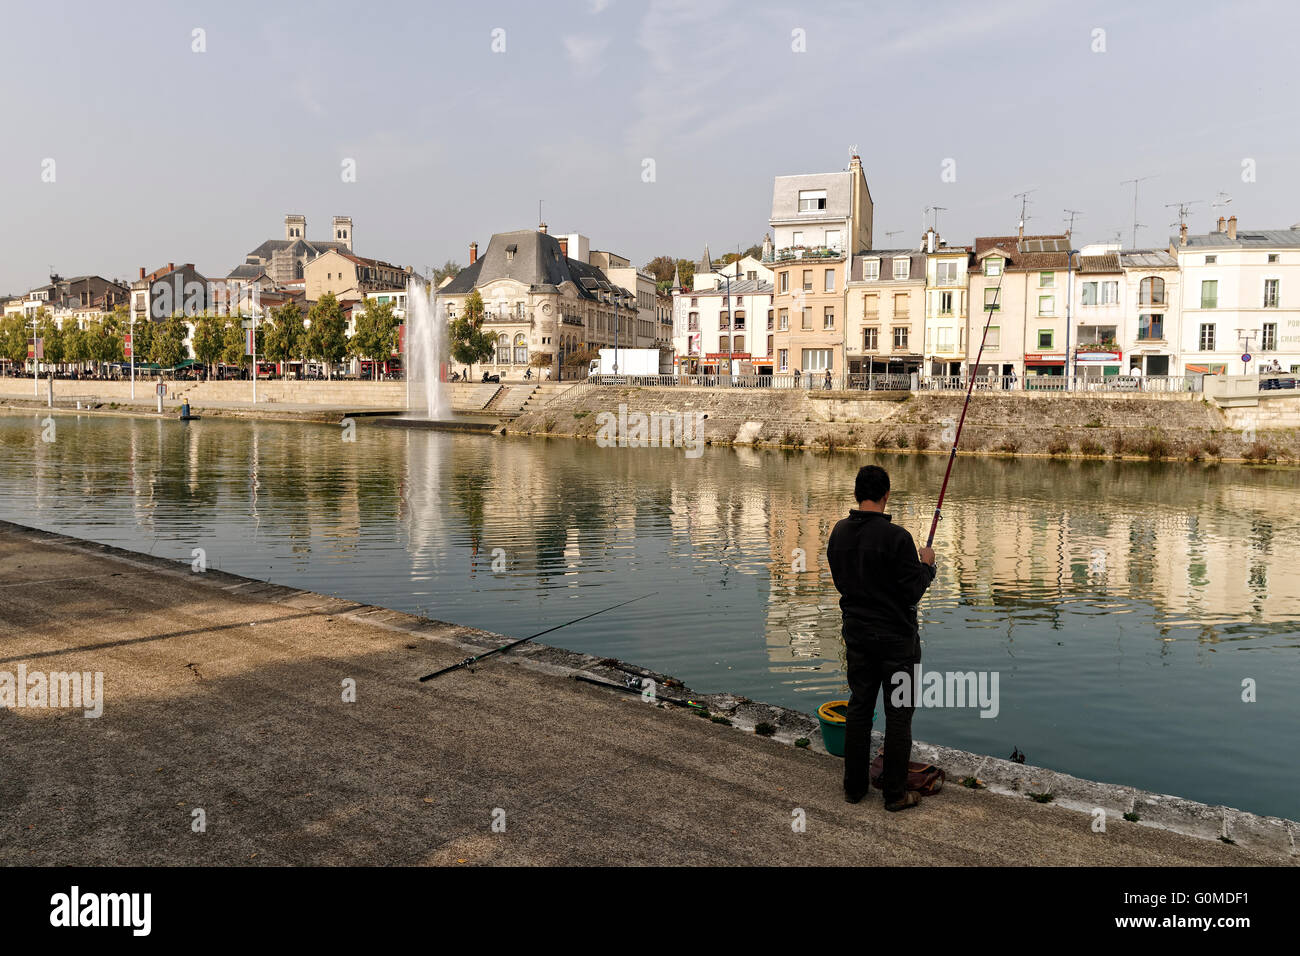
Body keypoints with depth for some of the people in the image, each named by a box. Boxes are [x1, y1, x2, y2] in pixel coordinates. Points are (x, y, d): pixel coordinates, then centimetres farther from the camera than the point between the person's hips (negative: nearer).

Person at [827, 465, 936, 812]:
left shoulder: (838, 532, 0)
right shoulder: (896, 537, -20)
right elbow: (913, 591, -16)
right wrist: (926, 564, 0)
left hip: (857, 636, 6)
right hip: (896, 638, -6)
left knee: (858, 708, 14)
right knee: (899, 714, 5)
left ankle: (854, 786, 23)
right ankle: (895, 793, 13)